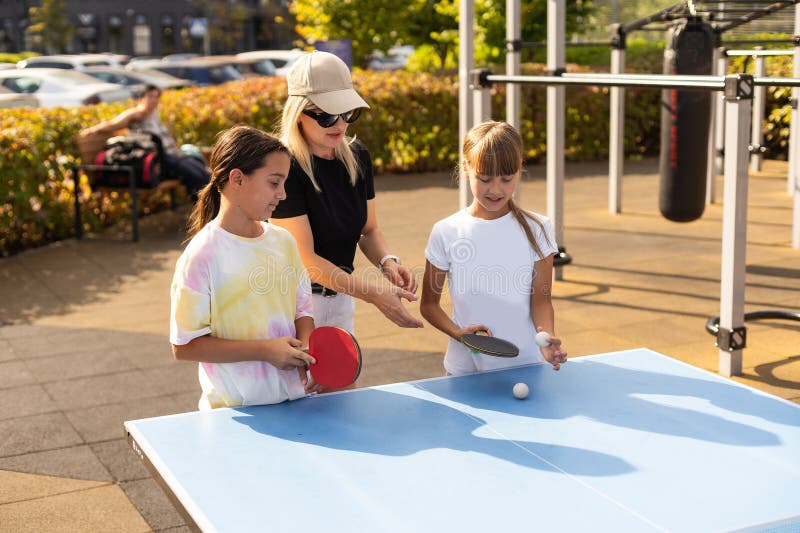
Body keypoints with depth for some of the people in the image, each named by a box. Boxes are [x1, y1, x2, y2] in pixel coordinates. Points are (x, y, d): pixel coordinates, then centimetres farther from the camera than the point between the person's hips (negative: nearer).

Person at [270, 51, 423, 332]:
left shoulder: (357, 156, 2)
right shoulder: (286, 168, -20)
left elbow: (369, 229, 10)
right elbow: (305, 259, -22)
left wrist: (387, 262, -12)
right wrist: (375, 293, -28)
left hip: (341, 297, 7)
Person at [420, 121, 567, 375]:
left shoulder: (537, 229, -2)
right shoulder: (446, 232, -4)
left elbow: (541, 299, -1)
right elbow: (429, 303, 3)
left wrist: (547, 337, -20)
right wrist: (458, 332, -15)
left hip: (525, 364, 0)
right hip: (466, 368, 0)